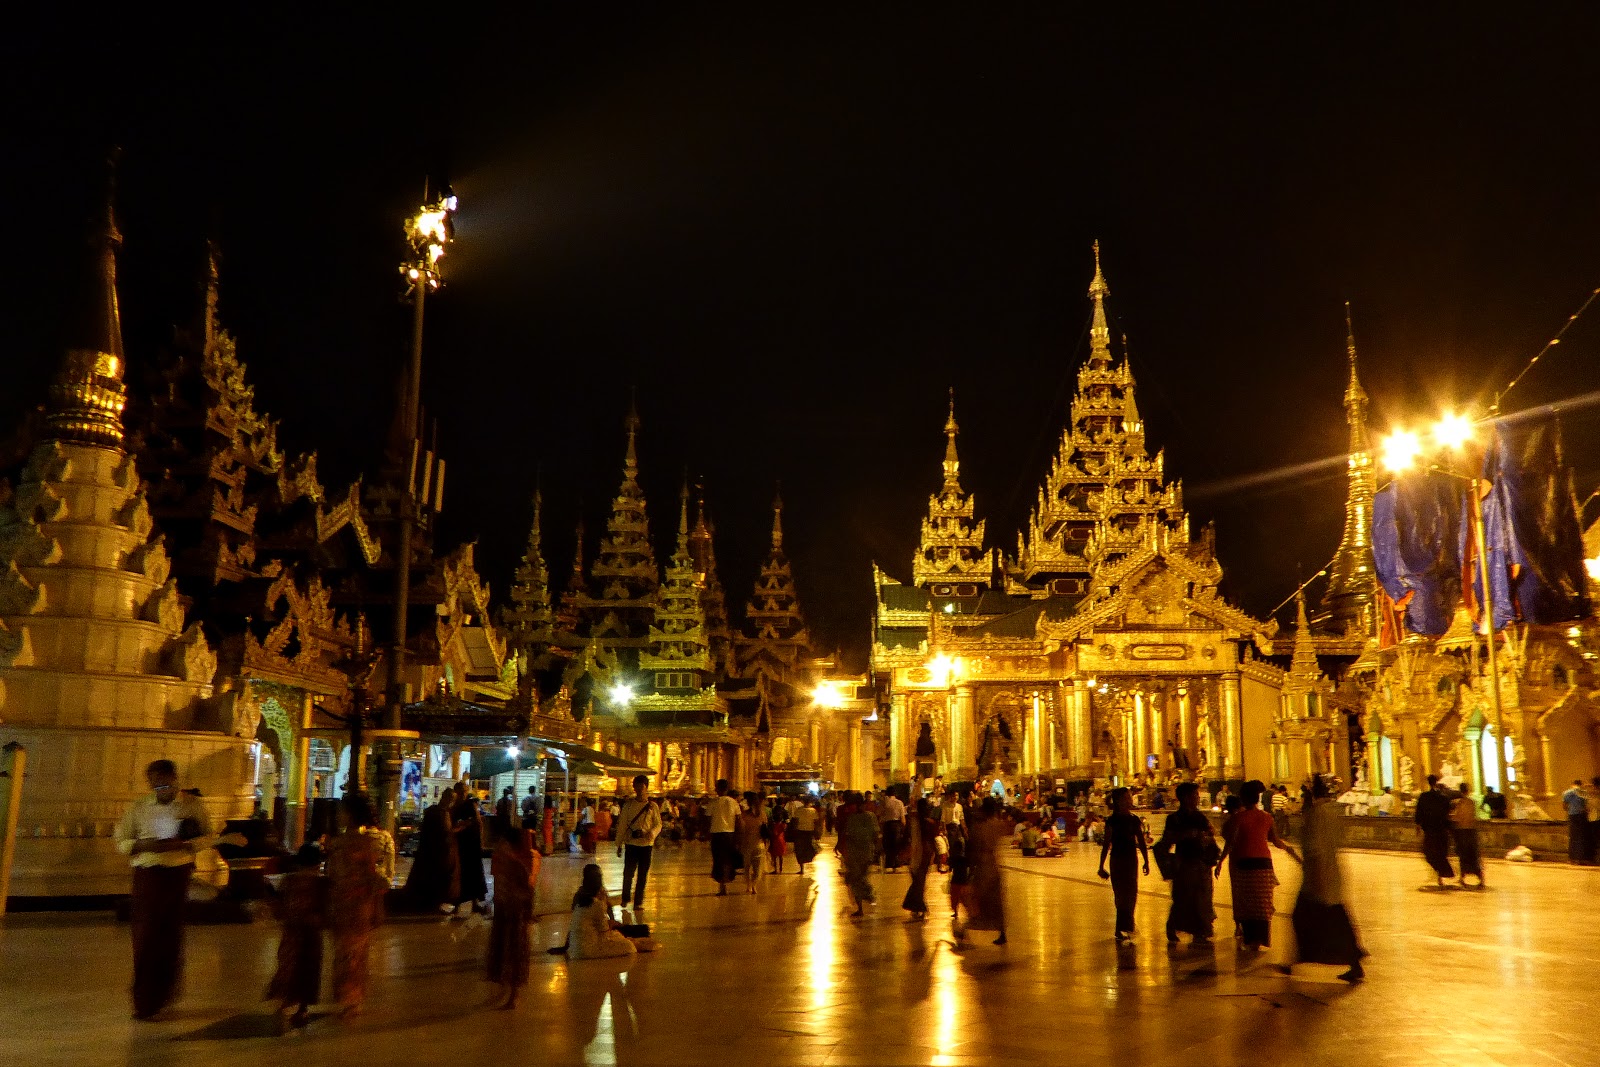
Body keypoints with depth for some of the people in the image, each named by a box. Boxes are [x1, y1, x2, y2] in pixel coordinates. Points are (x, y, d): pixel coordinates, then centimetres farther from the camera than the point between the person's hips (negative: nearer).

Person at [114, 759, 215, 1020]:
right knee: (146, 937, -4)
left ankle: (165, 994, 20)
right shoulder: (139, 807, 3)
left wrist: (182, 845, -13)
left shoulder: (191, 806, 2)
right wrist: (146, 845, -14)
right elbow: (121, 841, 6)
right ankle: (144, 1003, 5)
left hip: (178, 874, 0)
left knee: (171, 935, 4)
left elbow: (207, 837, 6)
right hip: (147, 874, 0)